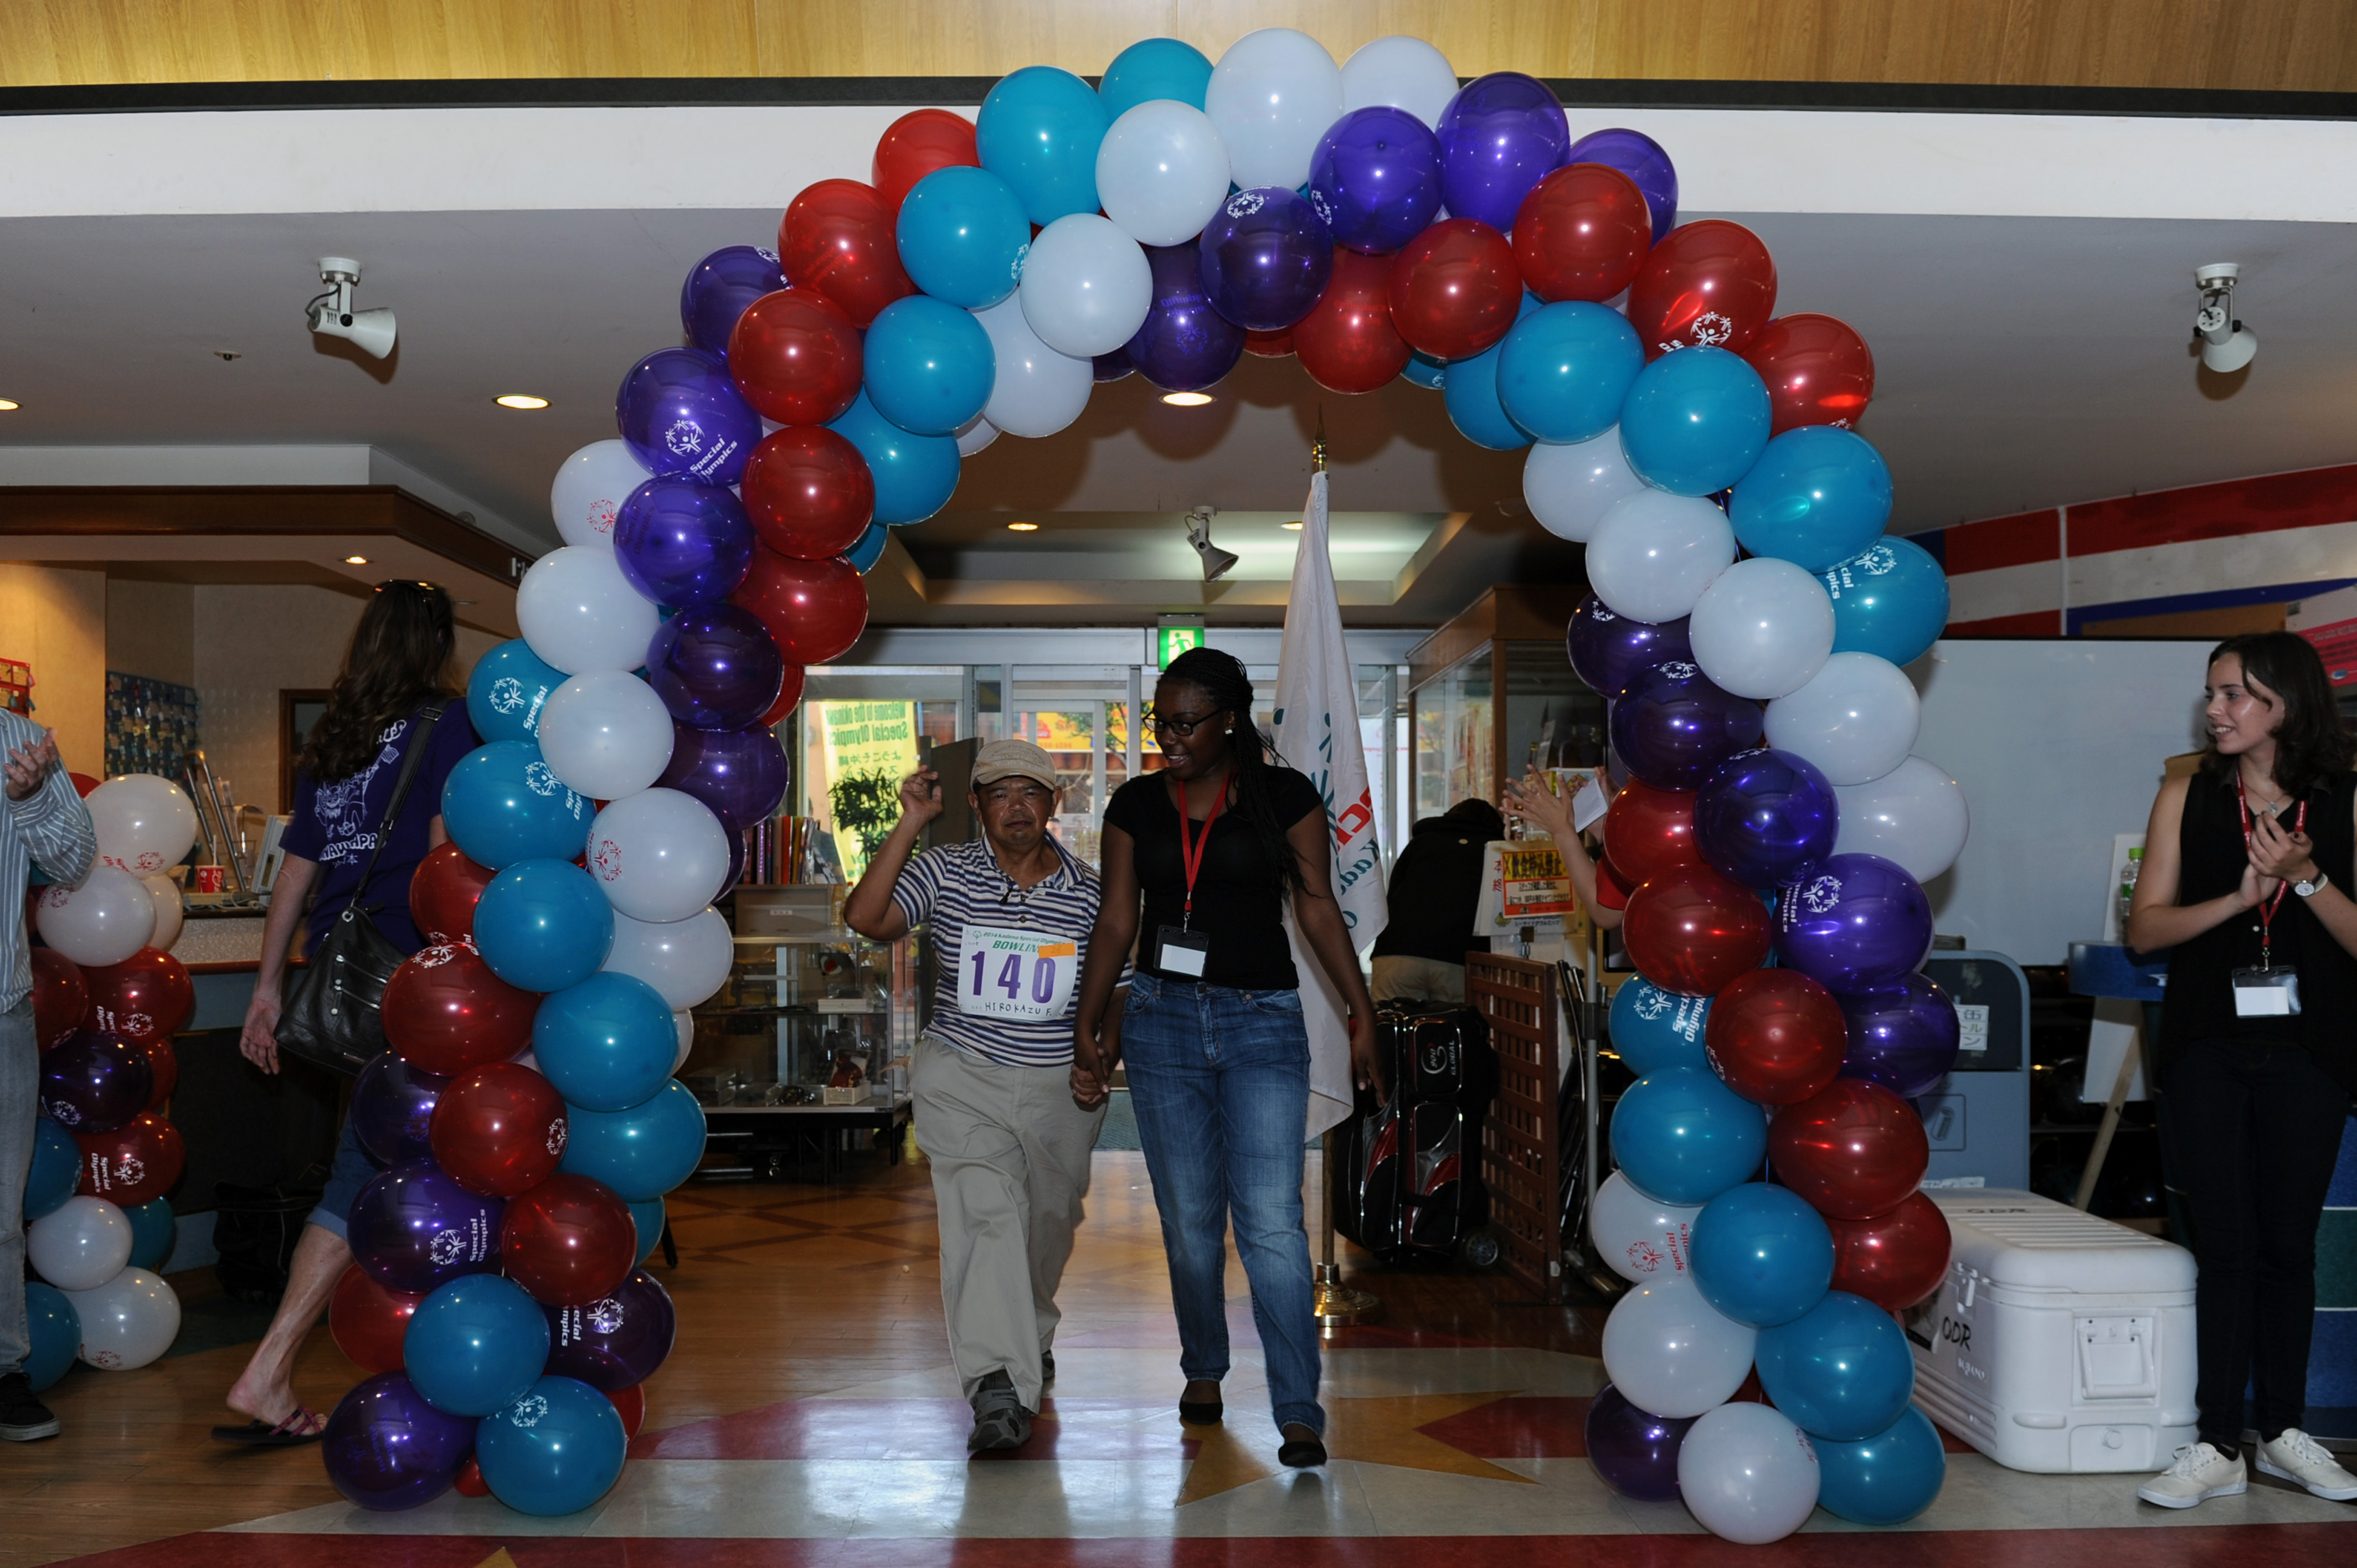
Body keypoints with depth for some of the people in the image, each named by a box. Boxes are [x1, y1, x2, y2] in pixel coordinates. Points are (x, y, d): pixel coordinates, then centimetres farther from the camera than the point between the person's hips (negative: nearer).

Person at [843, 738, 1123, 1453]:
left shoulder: (1088, 893, 0)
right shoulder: (946, 871, -4)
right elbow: (865, 918, -18)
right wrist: (910, 824, -22)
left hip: (1060, 1087, 2)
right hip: (962, 1078, -2)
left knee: (1049, 1221, 17)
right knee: (985, 1214, -20)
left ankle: (1032, 1337, 46)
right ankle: (999, 1385, -25)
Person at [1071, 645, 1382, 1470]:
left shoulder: (1285, 795, -1)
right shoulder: (1136, 804, 6)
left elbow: (1319, 910, 1)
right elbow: (1116, 920, 6)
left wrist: (1363, 1013, -2)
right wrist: (1088, 1026, 0)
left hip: (1263, 1023, -2)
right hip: (1162, 1018, 3)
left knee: (1271, 1218, -10)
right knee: (1189, 1217, 8)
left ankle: (1299, 1413, -6)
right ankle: (1203, 1368, 29)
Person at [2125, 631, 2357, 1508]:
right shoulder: (2188, 798, 4)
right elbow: (2145, 929, -1)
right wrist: (2239, 897, -14)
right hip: (2209, 1048, 0)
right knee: (2225, 1245, 1)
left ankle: (2280, 1433, 21)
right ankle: (2219, 1447, 5)